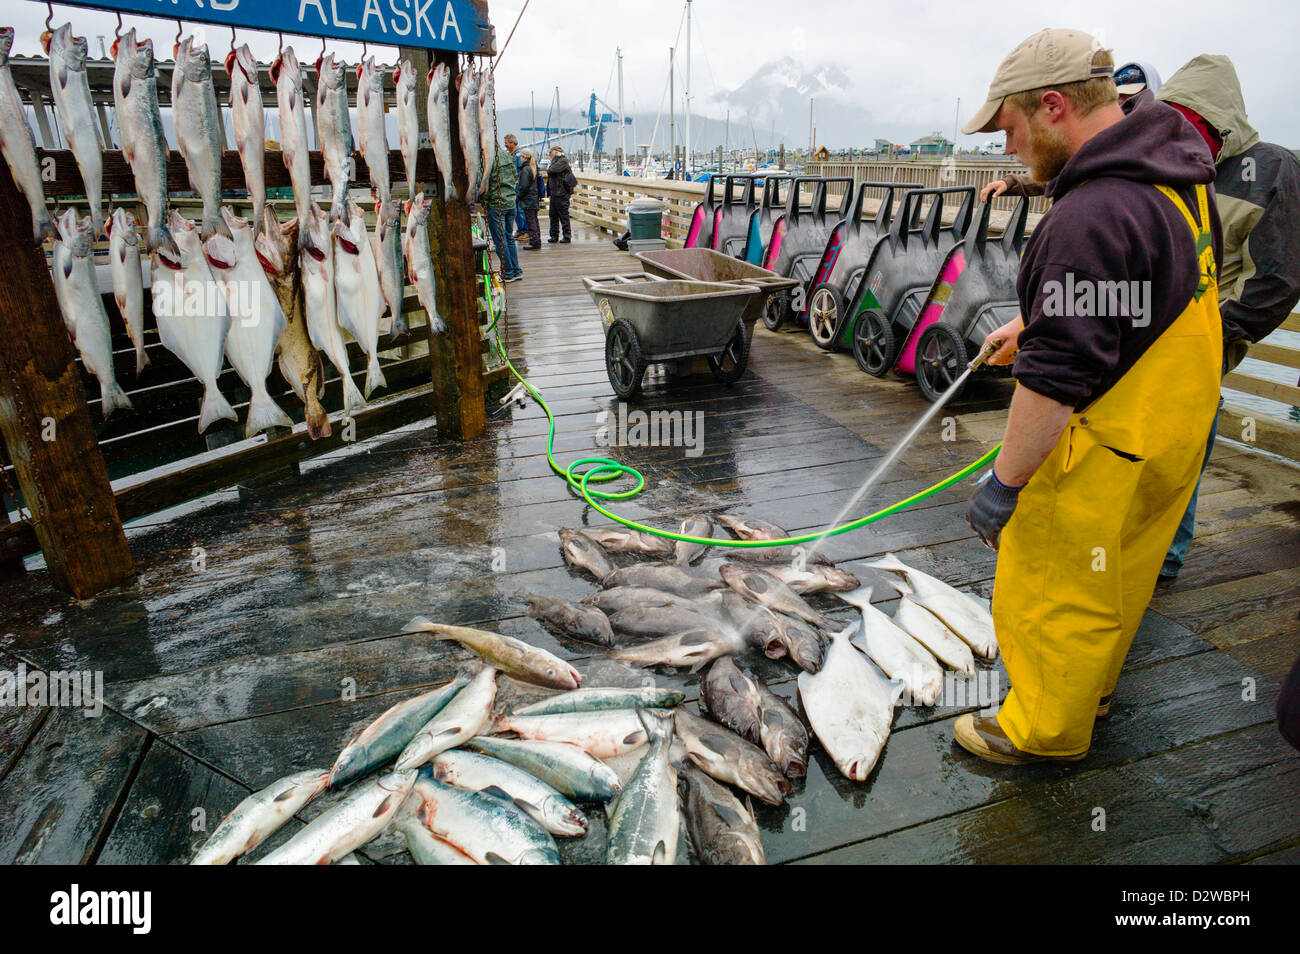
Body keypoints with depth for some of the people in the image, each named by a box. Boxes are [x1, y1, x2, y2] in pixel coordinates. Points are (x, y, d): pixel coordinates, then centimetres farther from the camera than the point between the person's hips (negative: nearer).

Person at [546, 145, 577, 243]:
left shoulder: (563, 161, -10)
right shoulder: (556, 161, 20)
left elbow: (552, 170, -20)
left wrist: (548, 169, 0)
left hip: (562, 193, -9)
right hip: (554, 193, 9)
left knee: (563, 215, -5)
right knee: (553, 215, 9)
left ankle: (567, 236, 1)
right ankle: (554, 235, 15)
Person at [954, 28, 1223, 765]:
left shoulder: (1091, 216, -28)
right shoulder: (1180, 171, 6)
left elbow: (1057, 376, -30)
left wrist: (1005, 481, -23)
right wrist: (1032, 322, 23)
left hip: (1108, 448, -10)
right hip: (1174, 426, 10)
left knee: (1056, 587, 7)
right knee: (1118, 574, 25)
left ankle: (1046, 730, 28)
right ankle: (1091, 683, 47)